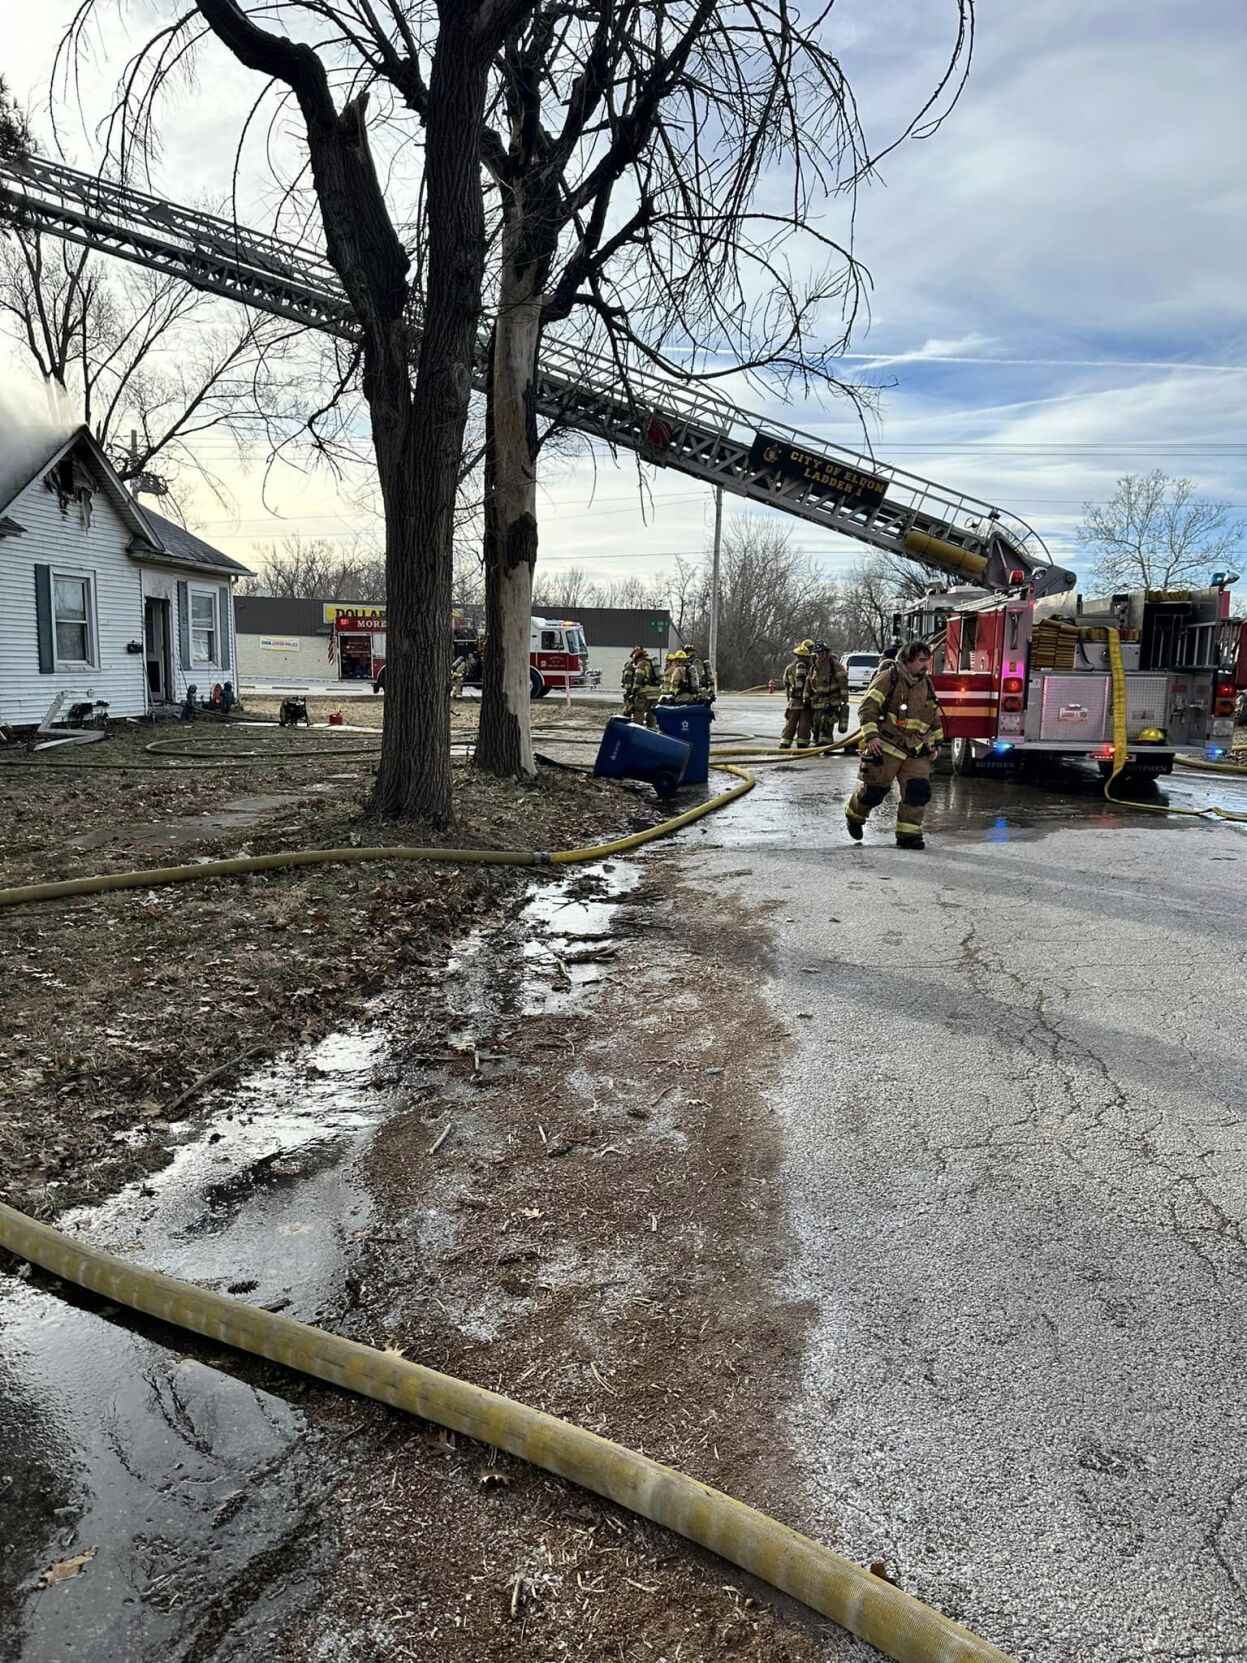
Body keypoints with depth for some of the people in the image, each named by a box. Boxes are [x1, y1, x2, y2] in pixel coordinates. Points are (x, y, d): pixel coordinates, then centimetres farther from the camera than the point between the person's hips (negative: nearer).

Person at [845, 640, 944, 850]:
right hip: (886, 746, -5)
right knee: (875, 788, 1)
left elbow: (935, 717, 24)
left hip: (916, 751, 5)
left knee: (918, 790, -7)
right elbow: (867, 707, -12)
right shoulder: (889, 678, -7)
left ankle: (908, 834, -1)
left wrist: (936, 743, 20)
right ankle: (854, 816, 28)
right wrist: (871, 735, -21)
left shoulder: (927, 684, 13)